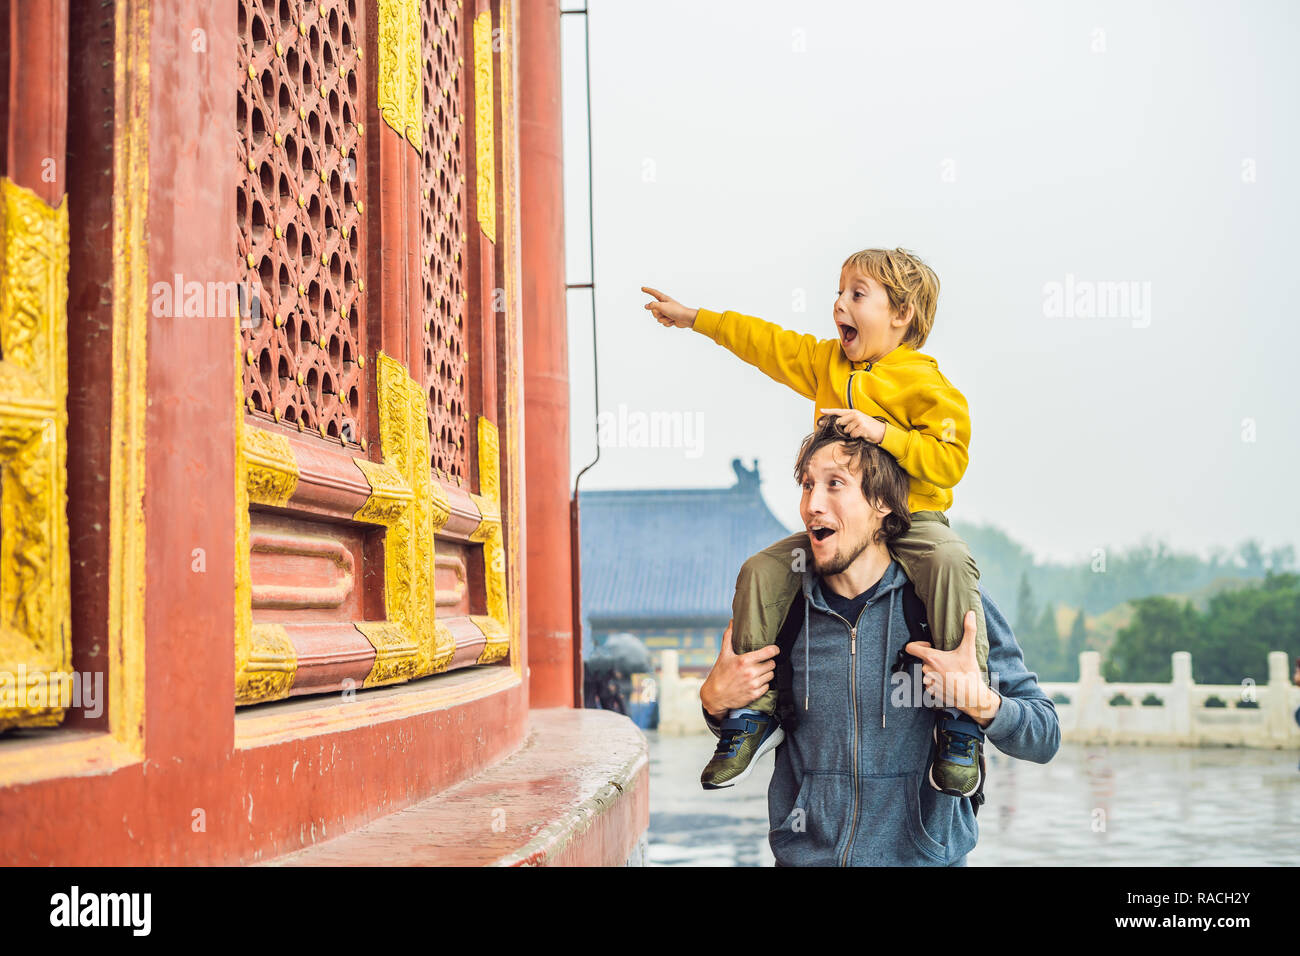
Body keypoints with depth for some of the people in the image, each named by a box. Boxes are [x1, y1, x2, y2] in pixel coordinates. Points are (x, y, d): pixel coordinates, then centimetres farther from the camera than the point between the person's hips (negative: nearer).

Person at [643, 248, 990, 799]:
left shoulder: (924, 383, -10)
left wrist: (882, 431, -27)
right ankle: (755, 712, 5)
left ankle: (961, 723, -28)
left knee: (949, 562, -37)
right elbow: (767, 343, 20)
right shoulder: (826, 362, 11)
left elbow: (949, 459, -17)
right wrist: (694, 318, 25)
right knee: (760, 573, -8)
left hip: (909, 521, -6)